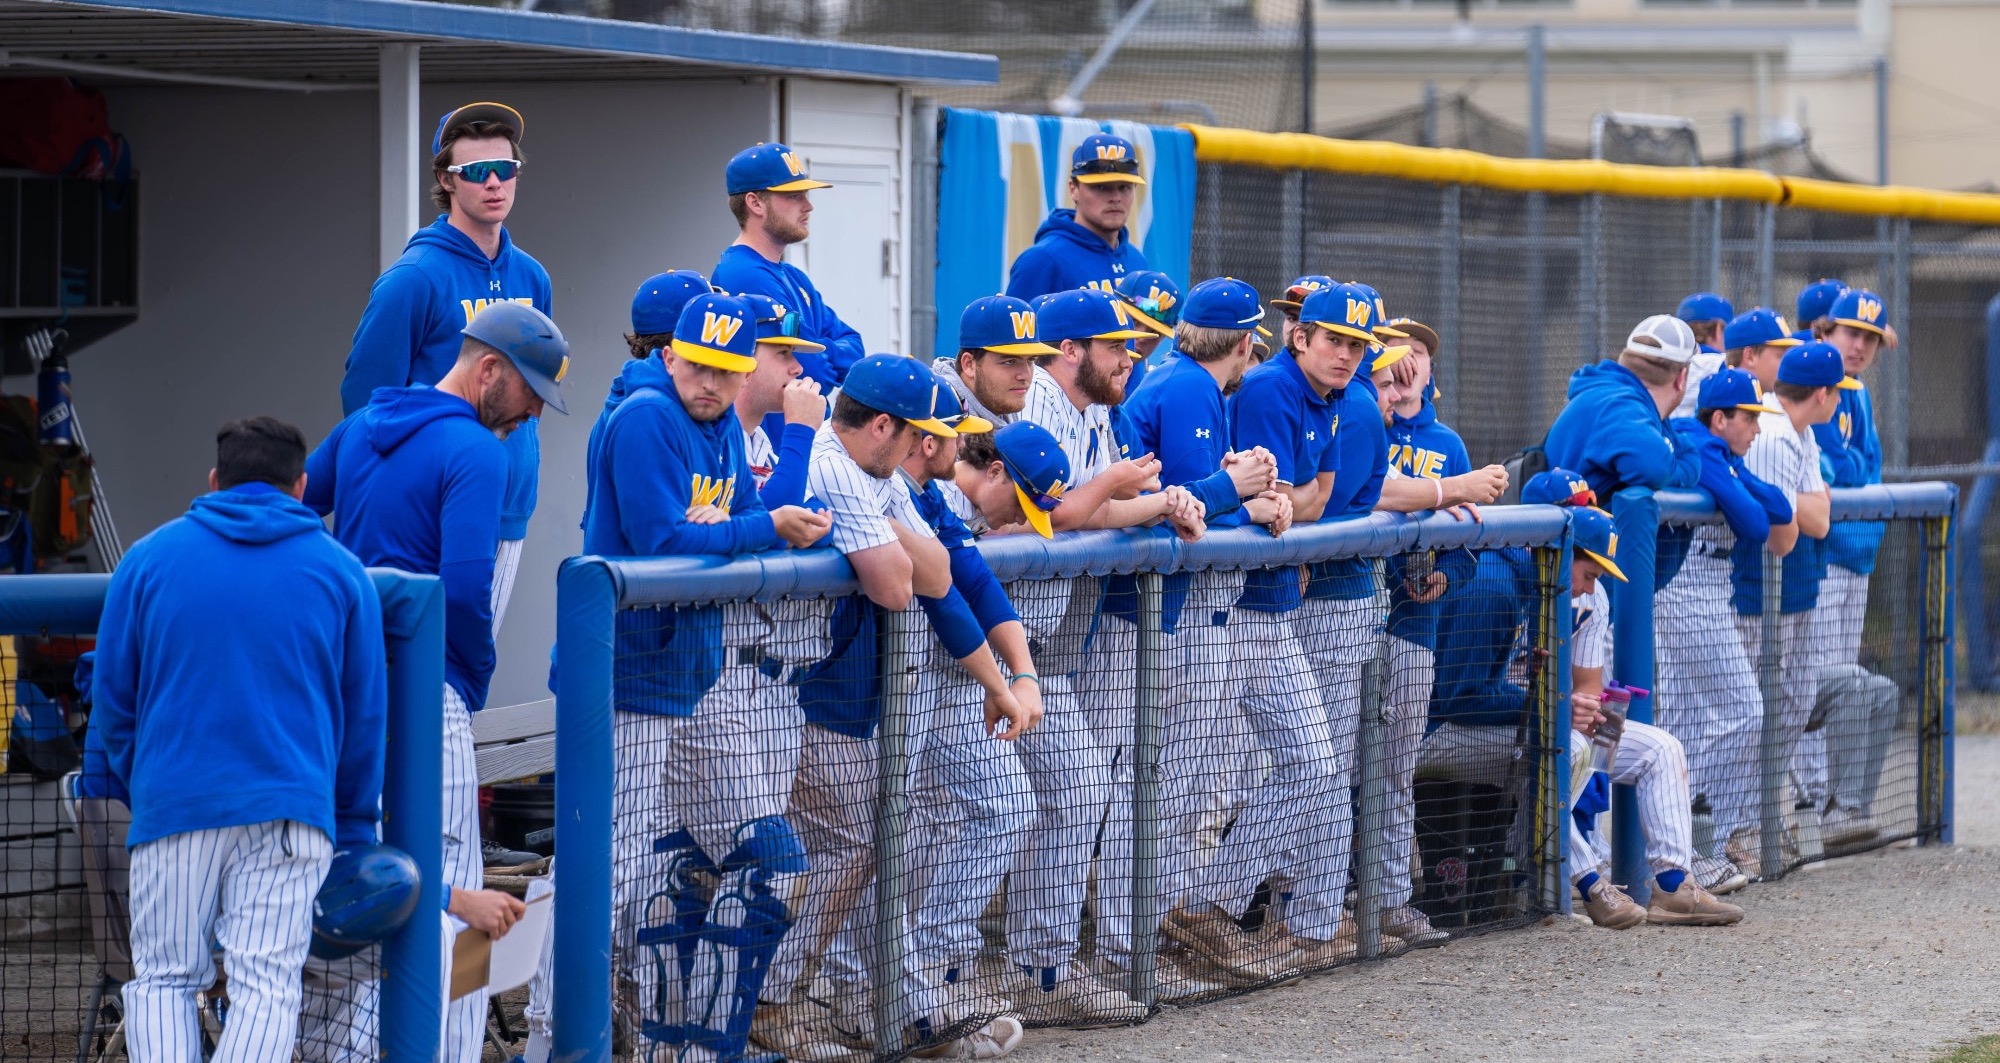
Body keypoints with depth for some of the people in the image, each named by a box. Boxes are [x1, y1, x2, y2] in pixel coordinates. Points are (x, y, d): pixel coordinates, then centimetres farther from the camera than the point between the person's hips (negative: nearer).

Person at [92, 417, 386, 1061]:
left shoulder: (148, 558, 8)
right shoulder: (340, 571, 8)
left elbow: (112, 696, 10)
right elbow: (365, 714, 11)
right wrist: (355, 831, 20)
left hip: (172, 799, 0)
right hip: (291, 805, 0)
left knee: (163, 978, 9)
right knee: (267, 987, -2)